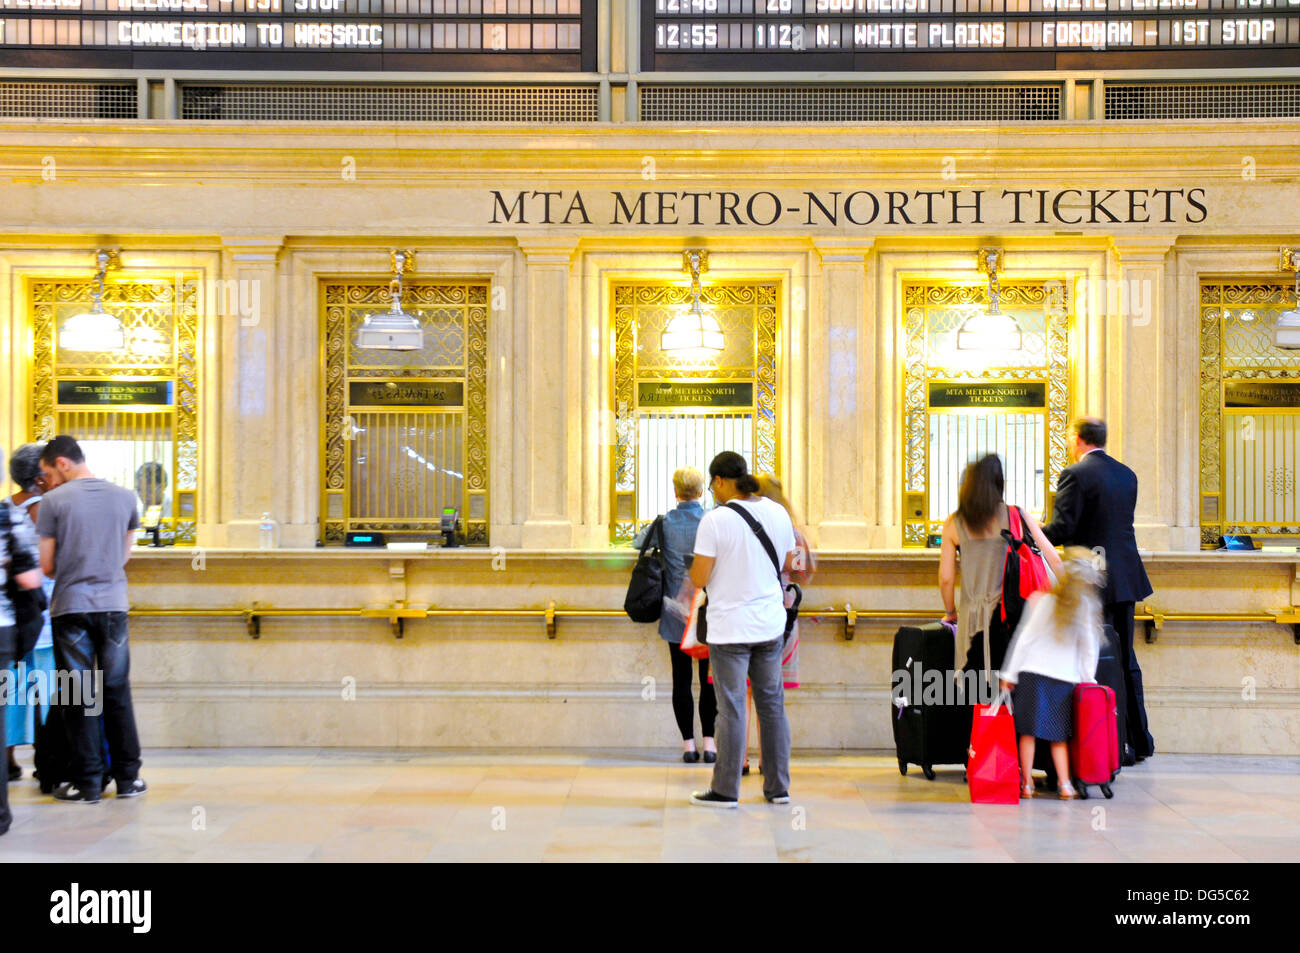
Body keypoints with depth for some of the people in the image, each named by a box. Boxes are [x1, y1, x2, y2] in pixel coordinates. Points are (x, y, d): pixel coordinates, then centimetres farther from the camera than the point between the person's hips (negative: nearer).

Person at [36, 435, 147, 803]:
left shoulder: (54, 501, -6)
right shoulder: (124, 497, 5)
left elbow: (47, 566, -3)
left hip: (71, 607, -3)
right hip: (114, 605, 3)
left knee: (79, 696, 4)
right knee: (117, 693, 11)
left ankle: (88, 782, 7)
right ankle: (128, 777, 13)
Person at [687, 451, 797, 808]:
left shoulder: (715, 519, -14)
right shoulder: (778, 512, 4)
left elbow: (699, 579, -14)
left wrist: (697, 563, 6)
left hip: (730, 629, -5)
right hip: (771, 625, 5)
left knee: (731, 709, 1)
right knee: (772, 705, 13)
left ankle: (726, 790, 9)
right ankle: (778, 788, 19)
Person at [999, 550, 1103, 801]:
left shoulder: (1044, 601, -4)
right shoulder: (1087, 608, 1)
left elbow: (1025, 638, -2)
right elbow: (1090, 647, 8)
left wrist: (1010, 673, 2)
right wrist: (1087, 677, 20)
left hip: (1034, 672, -2)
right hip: (1065, 677, 2)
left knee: (1029, 731, 2)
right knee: (1058, 734, 9)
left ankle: (1027, 783, 4)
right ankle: (1064, 785, 2)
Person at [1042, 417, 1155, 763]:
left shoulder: (1075, 475, -12)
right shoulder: (1127, 475, 11)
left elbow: (1061, 529, -19)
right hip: (1126, 578, 7)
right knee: (1126, 659, 16)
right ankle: (1139, 740, 23)